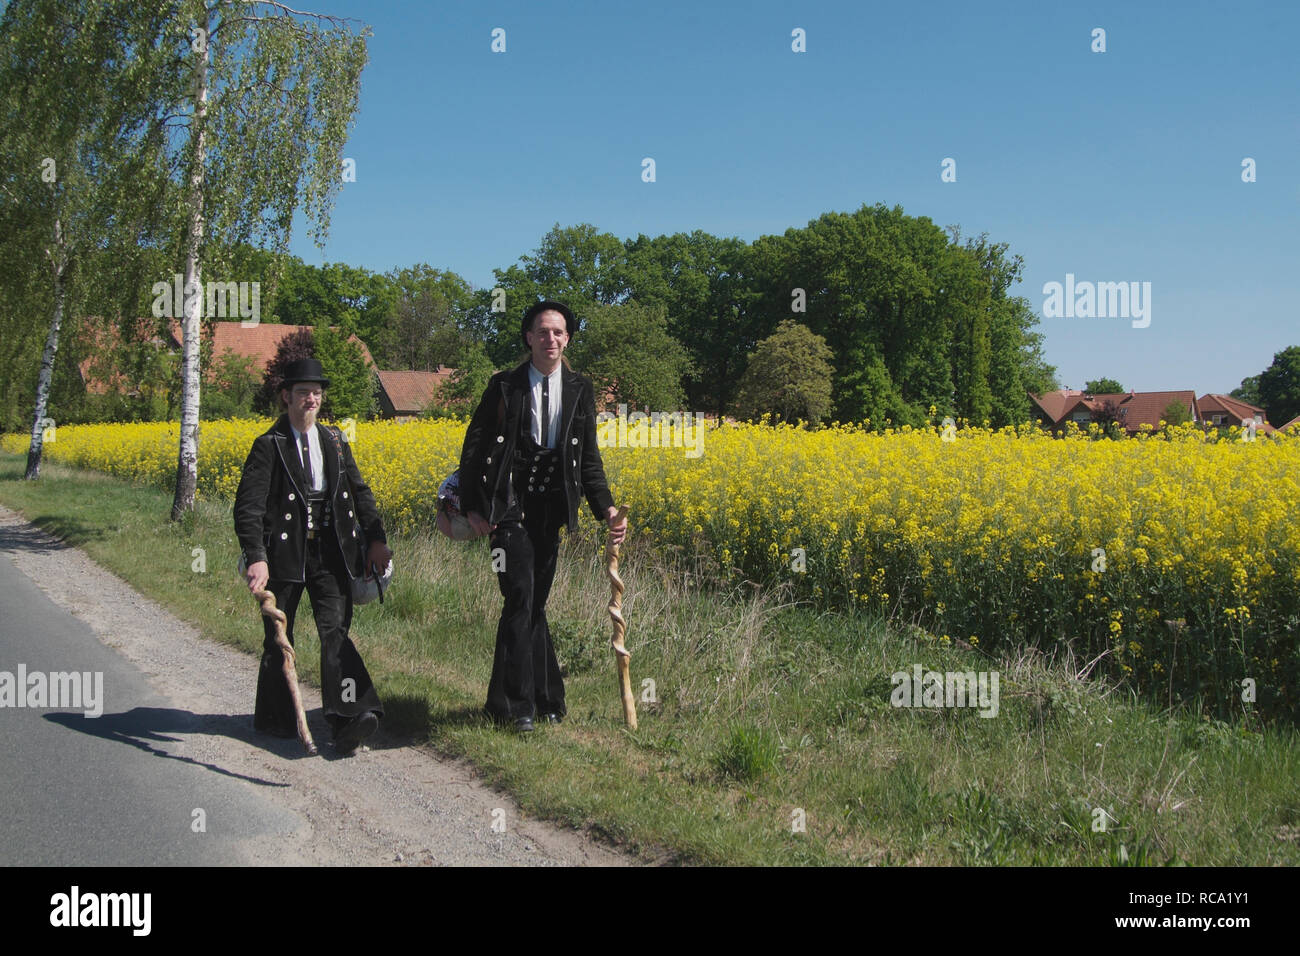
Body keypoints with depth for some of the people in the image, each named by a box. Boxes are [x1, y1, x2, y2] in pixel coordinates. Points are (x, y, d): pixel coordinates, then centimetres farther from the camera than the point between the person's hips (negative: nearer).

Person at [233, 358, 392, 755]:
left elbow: (360, 493, 20)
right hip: (285, 554, -2)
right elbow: (248, 507, -12)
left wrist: (376, 538, 9)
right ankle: (273, 716, 25)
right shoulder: (269, 446, -3)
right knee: (278, 636, 9)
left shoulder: (334, 441, 13)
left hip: (330, 554, 3)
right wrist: (256, 557, -25)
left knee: (335, 631, -10)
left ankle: (348, 716, -21)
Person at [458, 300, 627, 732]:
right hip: (509, 505, -3)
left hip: (550, 507, 3)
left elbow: (589, 458, 10)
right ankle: (518, 704, -3)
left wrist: (606, 508, -2)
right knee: (521, 596, -10)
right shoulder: (504, 386, -1)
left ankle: (539, 698, 18)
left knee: (535, 602, 8)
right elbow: (474, 447, 2)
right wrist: (472, 506, -5)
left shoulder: (580, 390, 7)